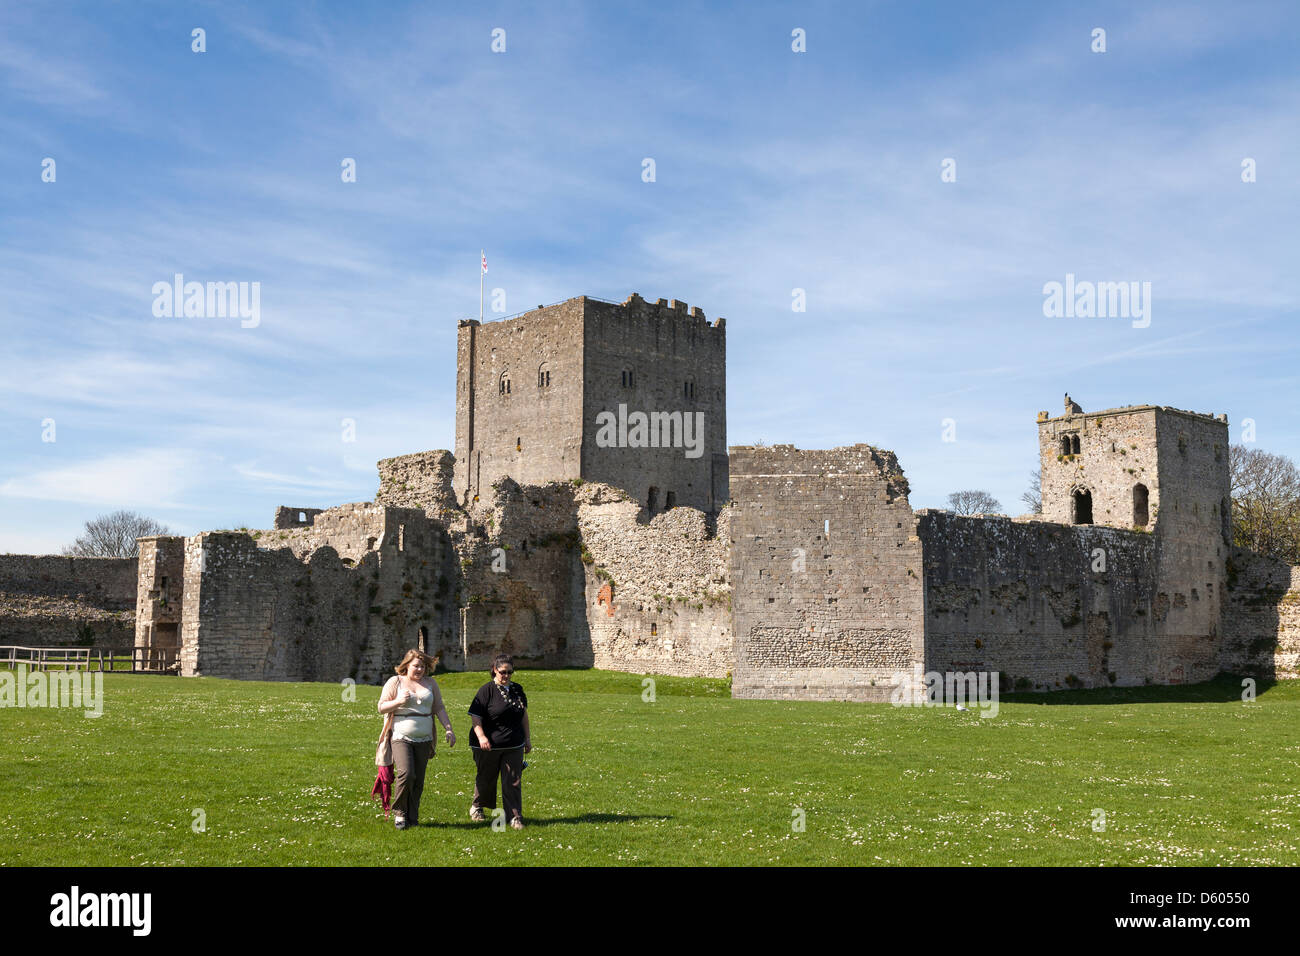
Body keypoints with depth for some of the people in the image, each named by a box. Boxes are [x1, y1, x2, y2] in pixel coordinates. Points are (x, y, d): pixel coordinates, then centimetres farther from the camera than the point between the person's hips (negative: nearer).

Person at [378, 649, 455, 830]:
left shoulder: (430, 683, 10)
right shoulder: (395, 682, 1)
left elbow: (439, 708, 12)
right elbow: (381, 707, 2)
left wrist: (449, 729, 1)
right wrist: (399, 701, -16)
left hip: (424, 740, 3)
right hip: (401, 738, -3)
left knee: (418, 780, 3)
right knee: (406, 774, -20)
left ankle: (412, 818, 13)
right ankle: (399, 811, -1)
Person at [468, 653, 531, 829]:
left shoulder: (517, 690, 10)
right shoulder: (487, 690, -8)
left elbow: (524, 715, 19)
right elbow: (475, 716, -11)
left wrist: (528, 738, 18)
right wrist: (481, 736, -24)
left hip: (514, 746, 4)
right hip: (489, 746, -4)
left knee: (513, 782, -1)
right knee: (486, 779, 11)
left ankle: (515, 816, 5)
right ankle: (477, 807, 35)